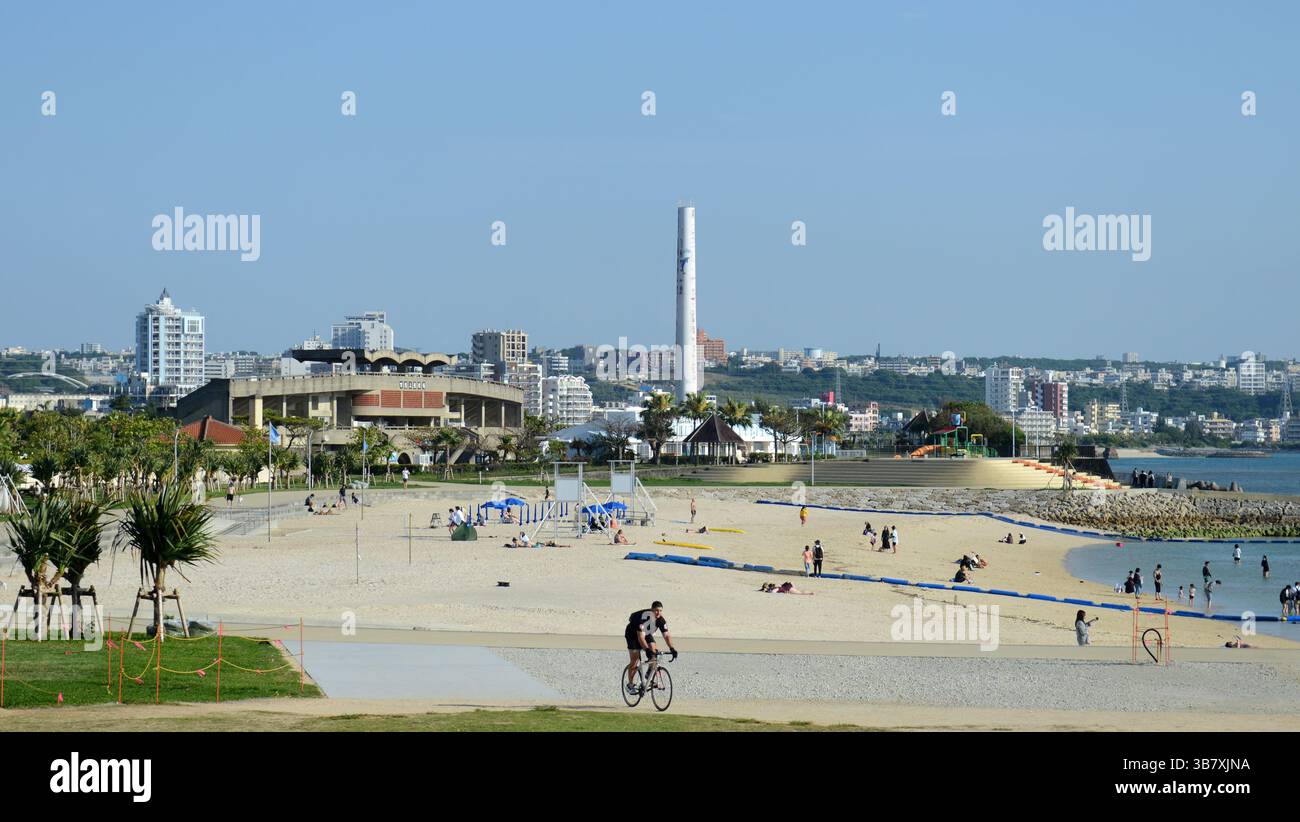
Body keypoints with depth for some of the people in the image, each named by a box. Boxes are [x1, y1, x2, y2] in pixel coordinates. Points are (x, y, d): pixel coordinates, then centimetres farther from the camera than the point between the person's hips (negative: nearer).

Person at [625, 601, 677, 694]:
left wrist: (672, 648, -36)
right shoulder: (644, 617, -38)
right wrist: (647, 650, -52)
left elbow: (666, 635, -21)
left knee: (653, 651, -20)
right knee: (635, 660, -11)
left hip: (647, 634, 5)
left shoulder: (661, 620, -21)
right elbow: (640, 637, -42)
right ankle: (630, 685, 0)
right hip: (633, 634, -5)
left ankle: (650, 675, -3)